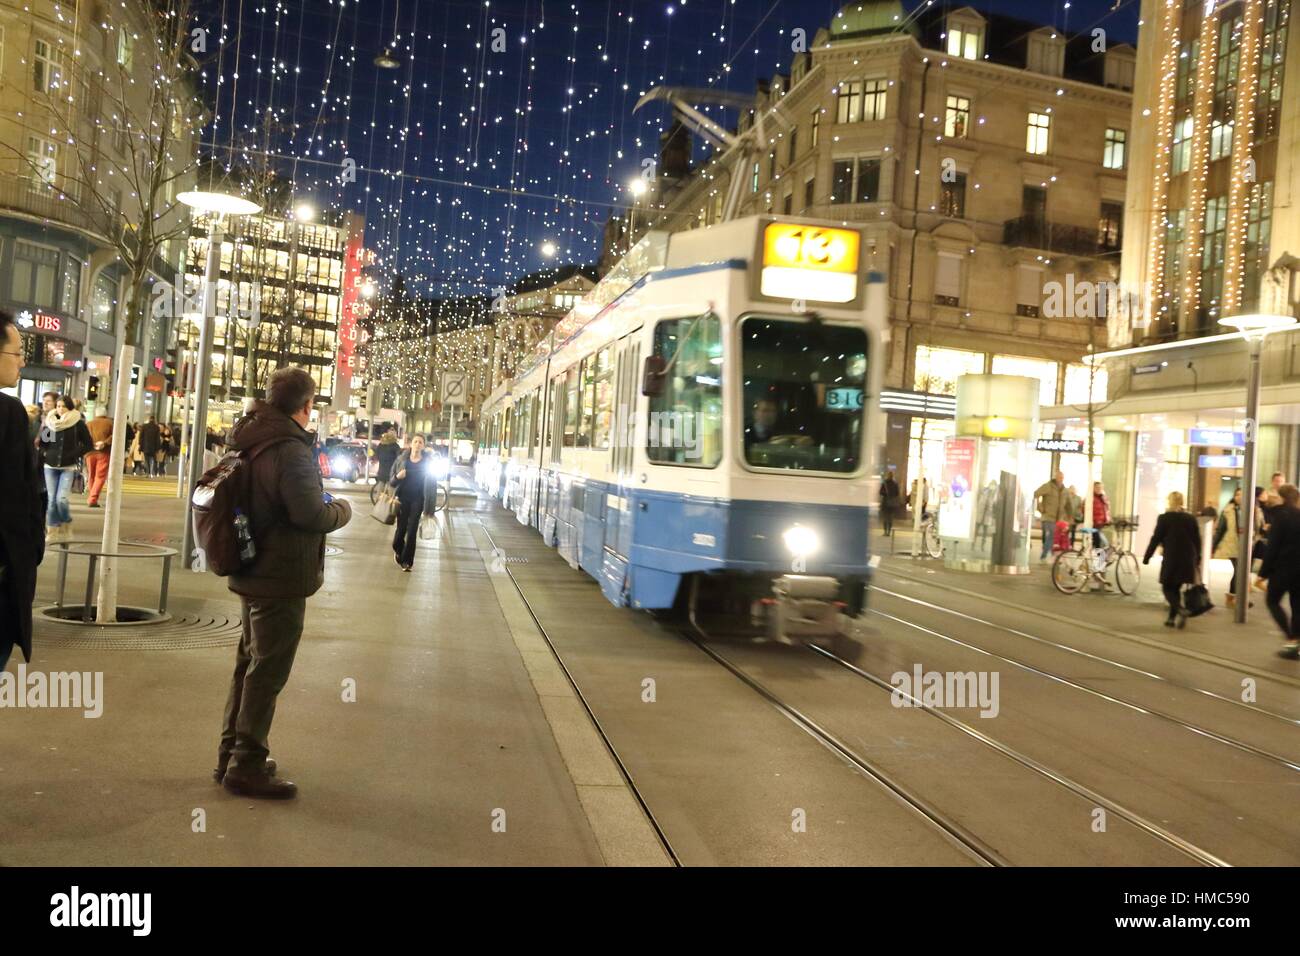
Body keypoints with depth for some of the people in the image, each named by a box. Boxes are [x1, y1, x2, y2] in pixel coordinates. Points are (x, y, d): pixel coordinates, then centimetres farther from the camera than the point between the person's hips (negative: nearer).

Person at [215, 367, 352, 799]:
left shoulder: (253, 440, 8)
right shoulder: (289, 449, -22)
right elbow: (310, 515, -27)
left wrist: (319, 501, 15)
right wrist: (342, 509, -8)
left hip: (254, 572, 10)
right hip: (282, 579, -10)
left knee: (251, 663, 19)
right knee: (267, 671, 1)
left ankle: (232, 754, 30)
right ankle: (246, 765, 9)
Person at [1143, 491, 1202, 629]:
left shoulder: (1164, 518, -7)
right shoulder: (1191, 519, 5)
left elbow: (1155, 539, -7)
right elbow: (1197, 541, 10)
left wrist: (1146, 557, 1)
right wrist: (1196, 559, 21)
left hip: (1170, 559, -4)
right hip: (1187, 560, 4)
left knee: (1167, 588, 4)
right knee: (1176, 588, 16)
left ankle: (1180, 610, -21)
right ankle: (1172, 618, 14)